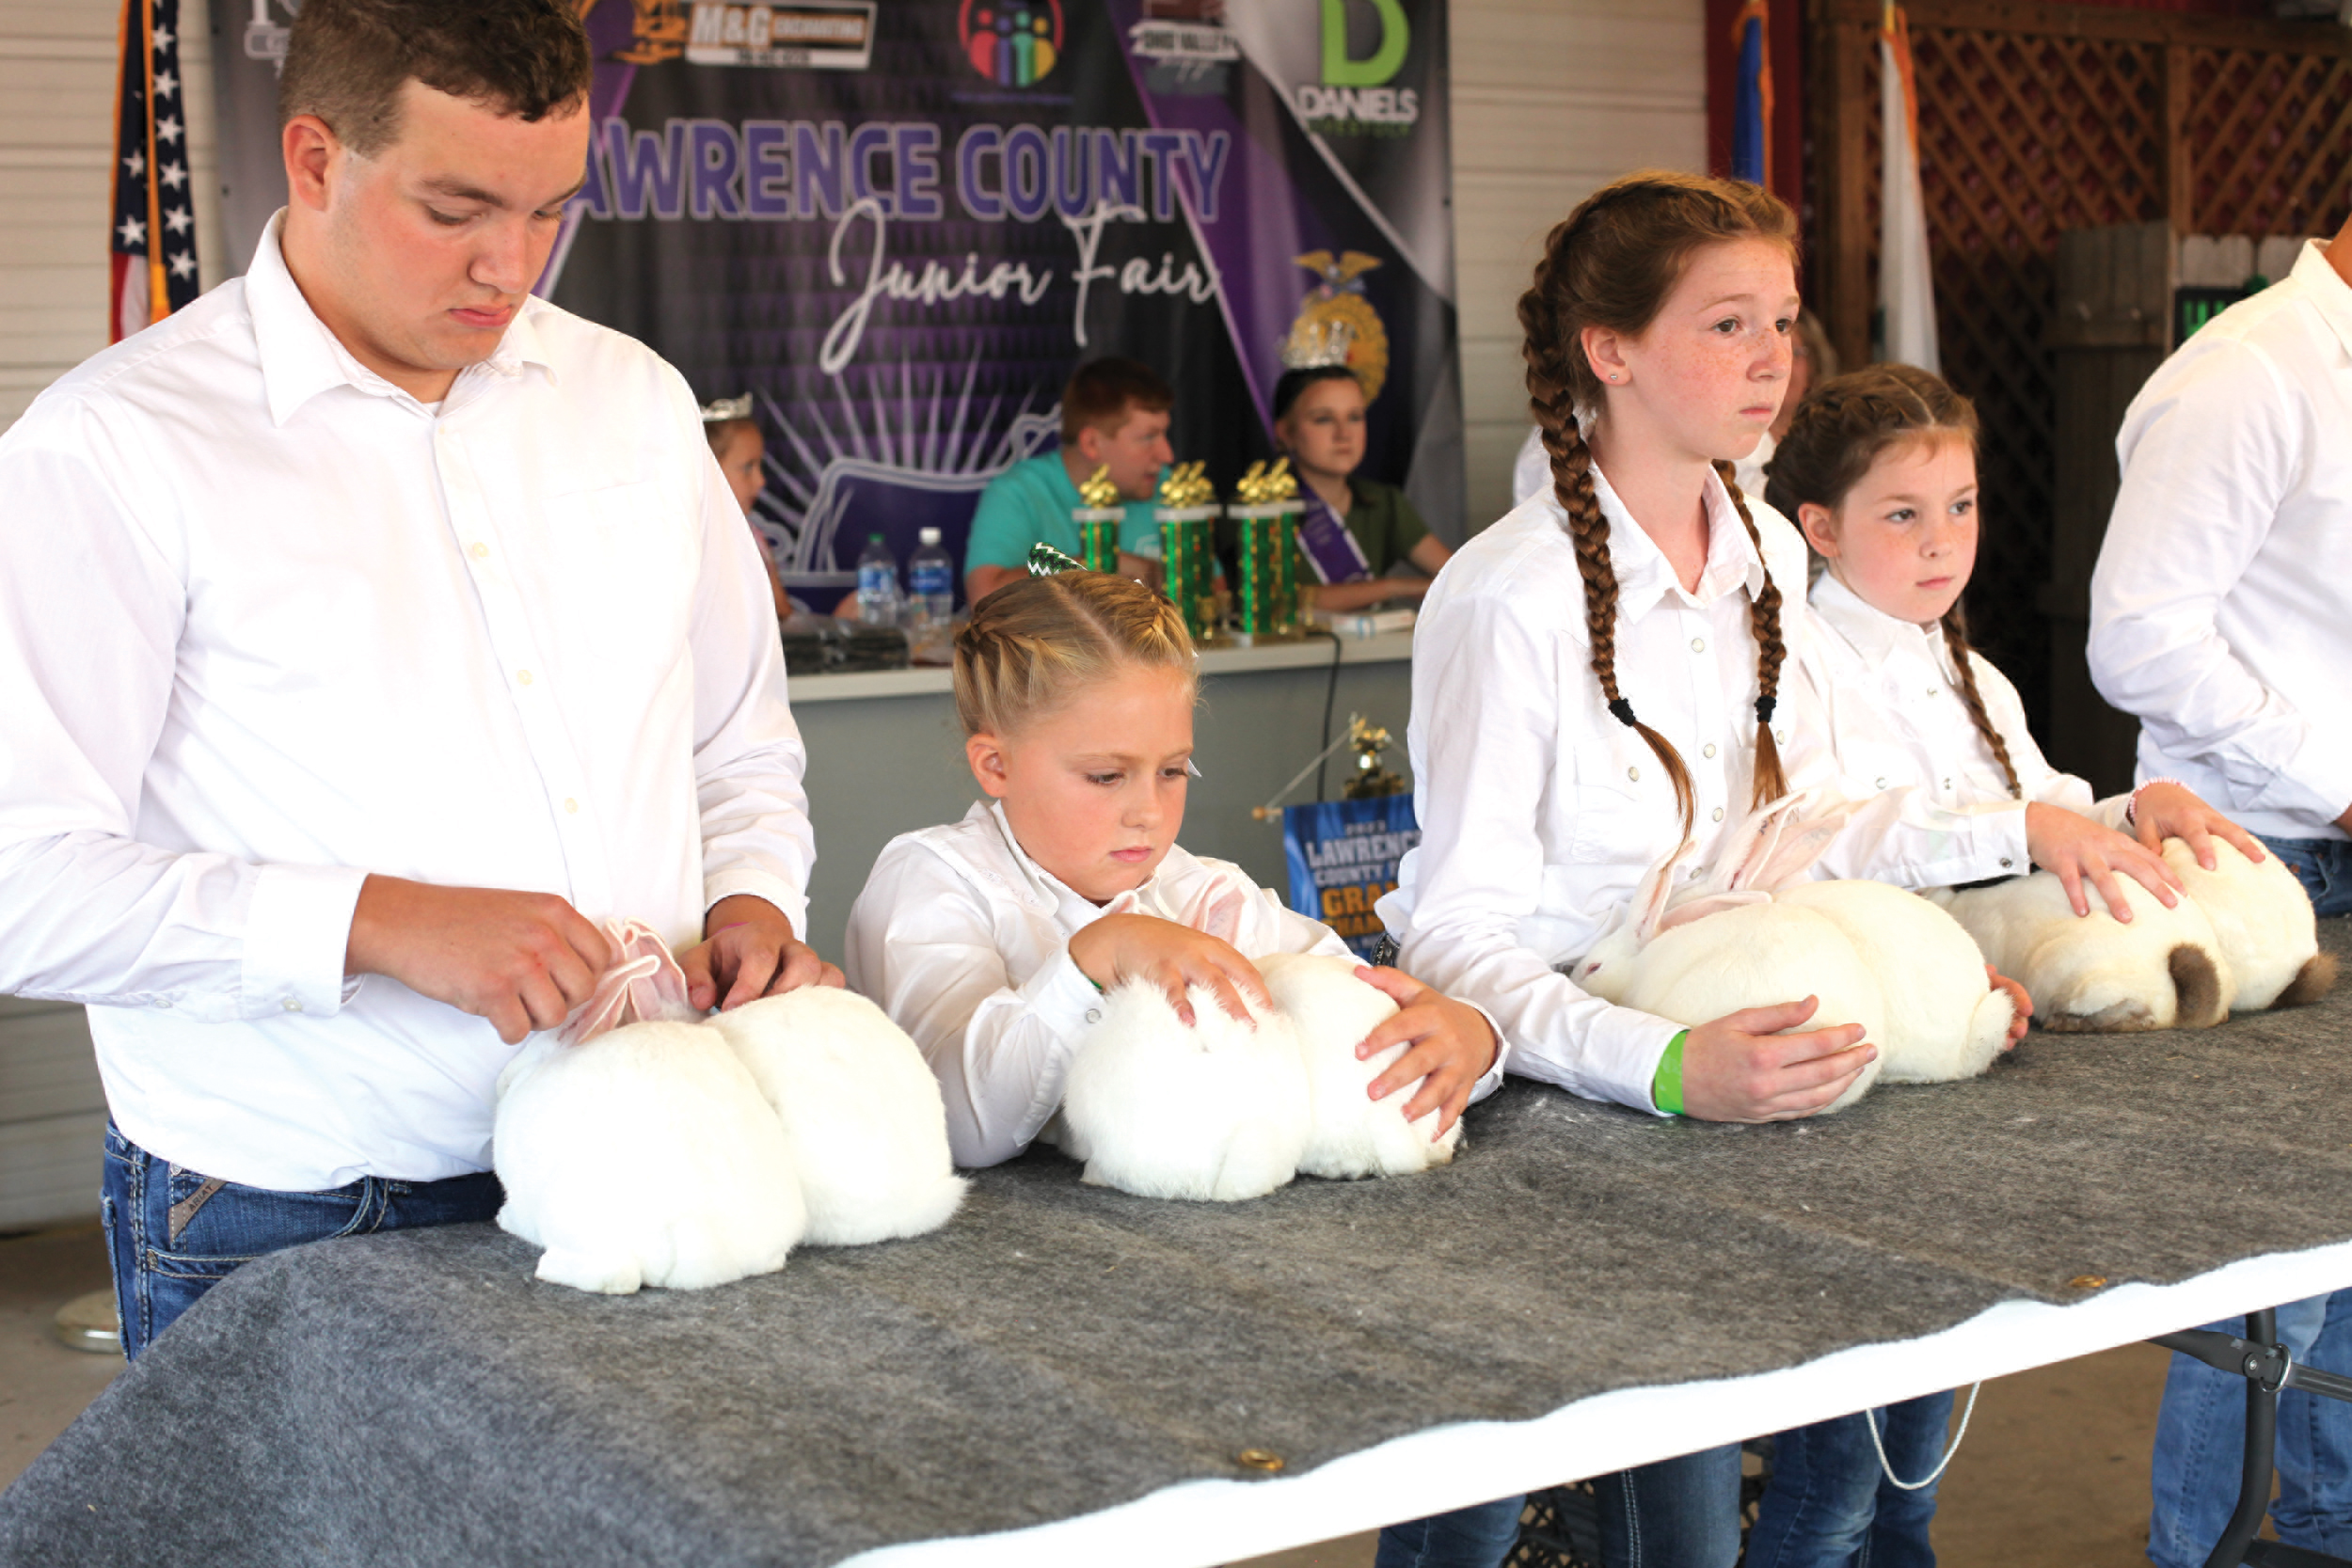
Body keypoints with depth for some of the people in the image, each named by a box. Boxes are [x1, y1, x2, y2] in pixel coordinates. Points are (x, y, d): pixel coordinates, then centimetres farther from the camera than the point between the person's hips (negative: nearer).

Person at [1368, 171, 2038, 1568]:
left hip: (1702, 1062, 6)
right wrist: (1665, 1066, -39)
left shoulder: (1766, 554, 3)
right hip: (1521, 1078, -6)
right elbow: (1457, 937, -26)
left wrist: (2019, 829, 4)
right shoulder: (1510, 599, -22)